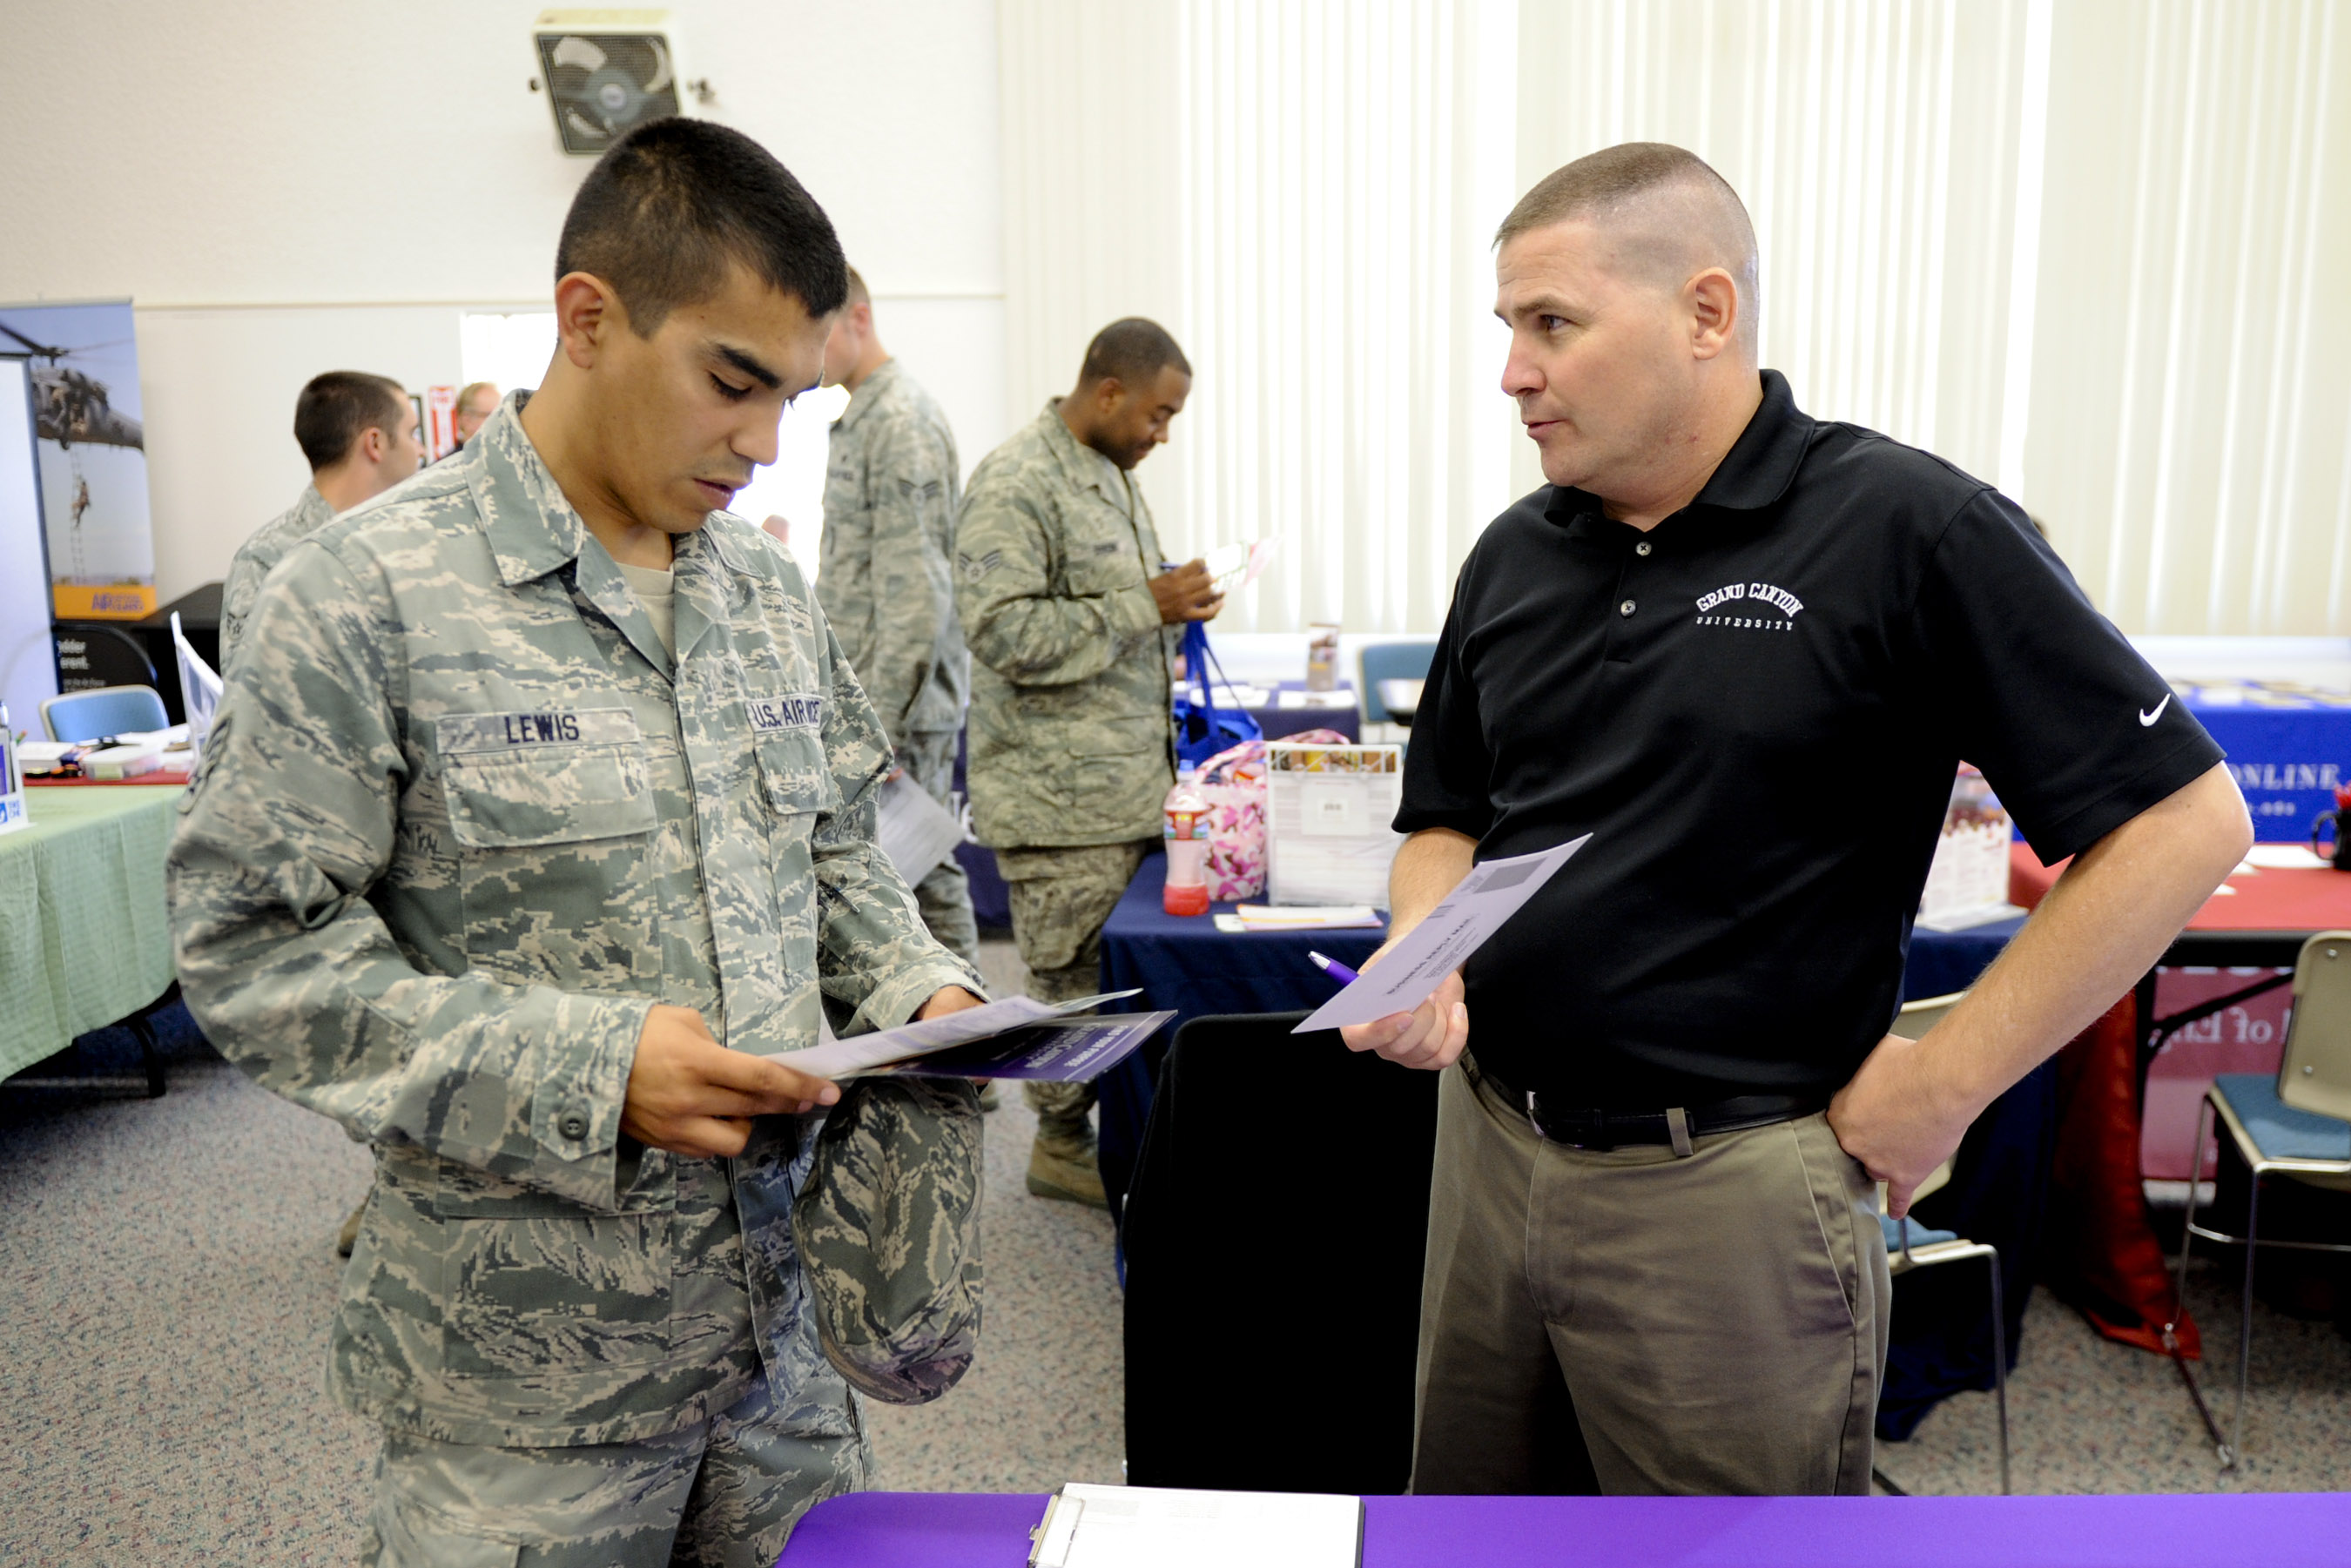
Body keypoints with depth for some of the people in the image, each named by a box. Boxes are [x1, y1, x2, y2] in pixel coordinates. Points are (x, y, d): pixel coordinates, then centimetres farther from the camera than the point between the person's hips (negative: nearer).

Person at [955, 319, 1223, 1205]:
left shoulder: (1111, 474, 18)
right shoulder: (1016, 483, -13)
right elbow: (1001, 631, -23)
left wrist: (1174, 607, 13)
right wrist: (1144, 607, -20)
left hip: (1128, 783, 9)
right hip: (1061, 799, -9)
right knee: (1076, 982, 1)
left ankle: (1118, 1132, 23)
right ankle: (1064, 1147, 18)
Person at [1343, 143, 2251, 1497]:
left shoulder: (1909, 533, -13)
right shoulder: (1515, 556, 5)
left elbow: (2184, 818, -11)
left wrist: (1944, 1084, -11)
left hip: (1728, 1194, -5)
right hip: (1486, 1148, 6)